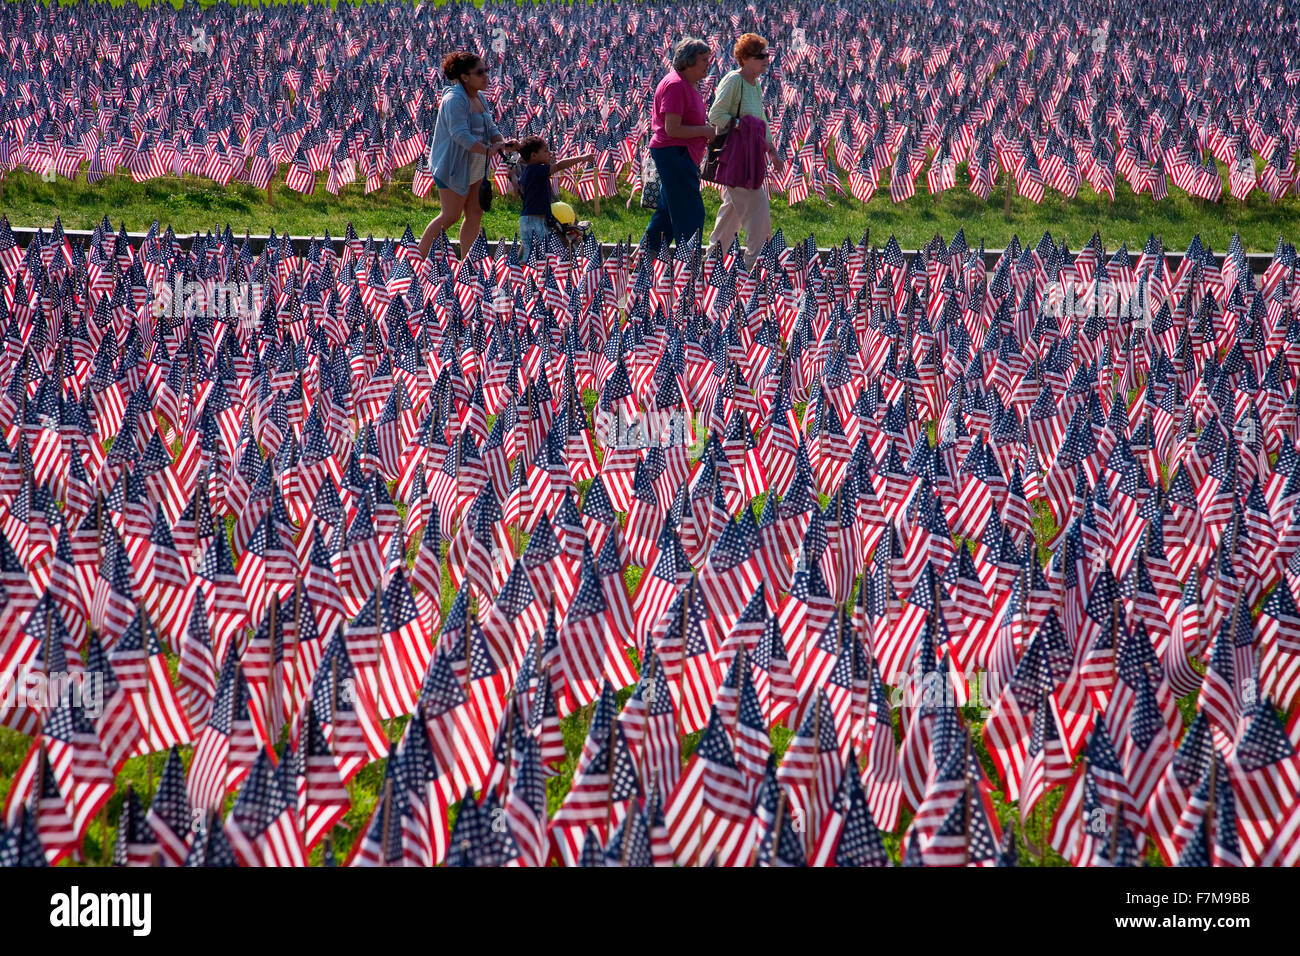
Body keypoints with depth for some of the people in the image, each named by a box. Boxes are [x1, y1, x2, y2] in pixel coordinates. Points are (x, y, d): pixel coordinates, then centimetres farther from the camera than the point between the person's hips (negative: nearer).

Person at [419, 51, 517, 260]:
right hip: (453, 168, -9)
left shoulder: (479, 98, 10)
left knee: (475, 215, 8)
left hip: (475, 168, 9)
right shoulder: (455, 100, -20)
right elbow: (460, 134, -29)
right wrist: (489, 150, -33)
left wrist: (501, 143, -8)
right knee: (450, 216, -3)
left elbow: (490, 128, 13)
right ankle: (418, 258, 8)